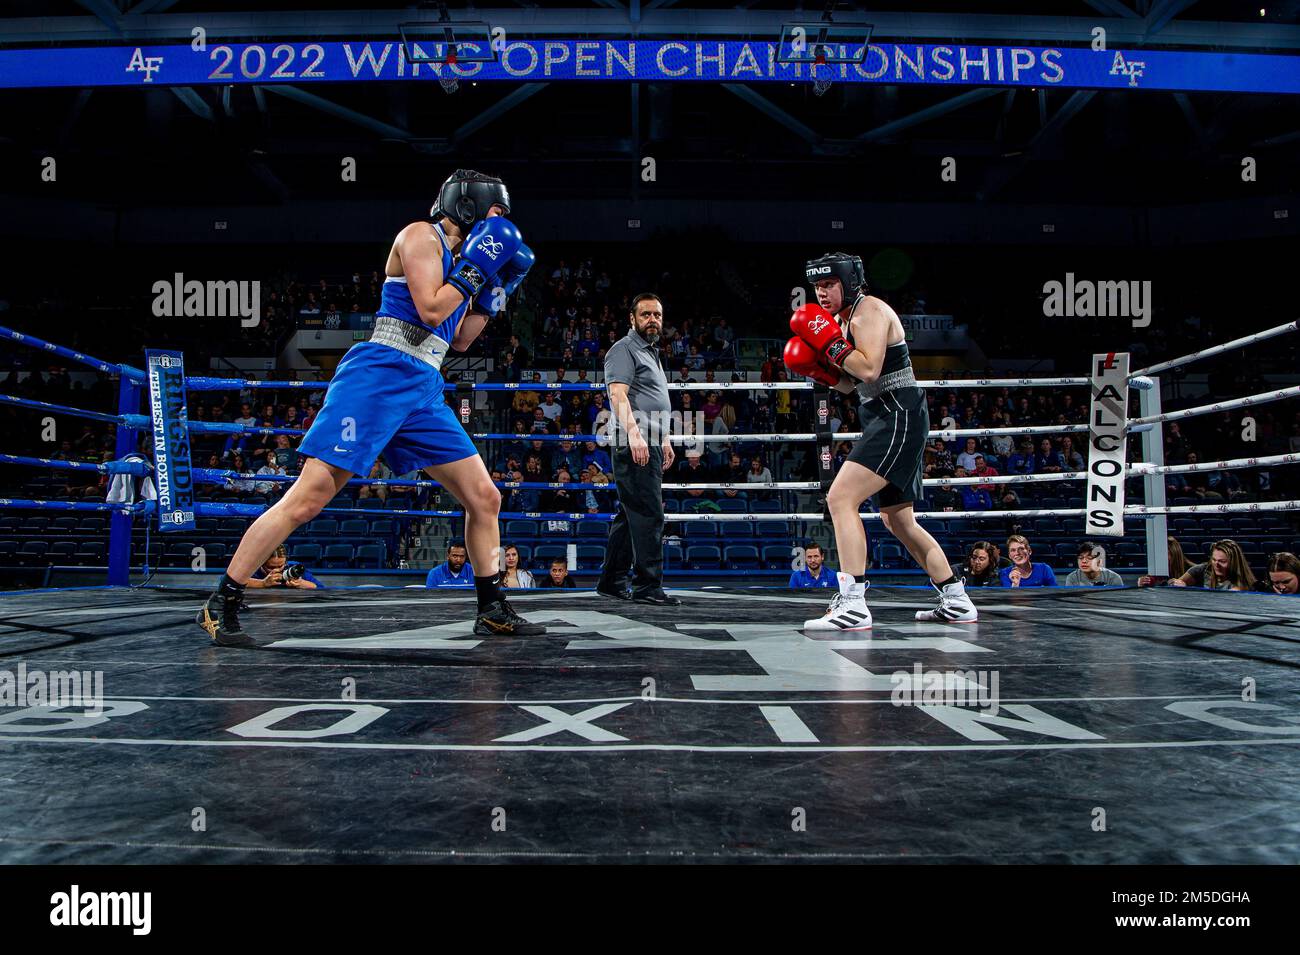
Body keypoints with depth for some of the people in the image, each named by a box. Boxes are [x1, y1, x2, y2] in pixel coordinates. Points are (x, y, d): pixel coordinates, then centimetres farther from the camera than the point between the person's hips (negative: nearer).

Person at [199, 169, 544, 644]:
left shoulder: (460, 254, 22)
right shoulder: (420, 235, -2)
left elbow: (461, 339, 24)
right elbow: (430, 310, -15)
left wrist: (494, 289, 18)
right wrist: (475, 267, -6)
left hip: (424, 390, 9)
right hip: (378, 376, -8)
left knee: (485, 498, 5)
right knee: (308, 498, -11)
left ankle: (492, 609, 16)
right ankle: (221, 603, -1)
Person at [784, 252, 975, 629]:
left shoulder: (869, 310, -11)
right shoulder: (844, 318, 18)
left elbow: (869, 369, -25)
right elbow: (849, 383, 22)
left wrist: (828, 342, -18)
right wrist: (817, 366, 6)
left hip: (898, 415, -11)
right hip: (885, 419, 11)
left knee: (839, 498, -21)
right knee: (898, 520, 17)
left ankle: (853, 605, -23)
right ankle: (957, 602, 28)